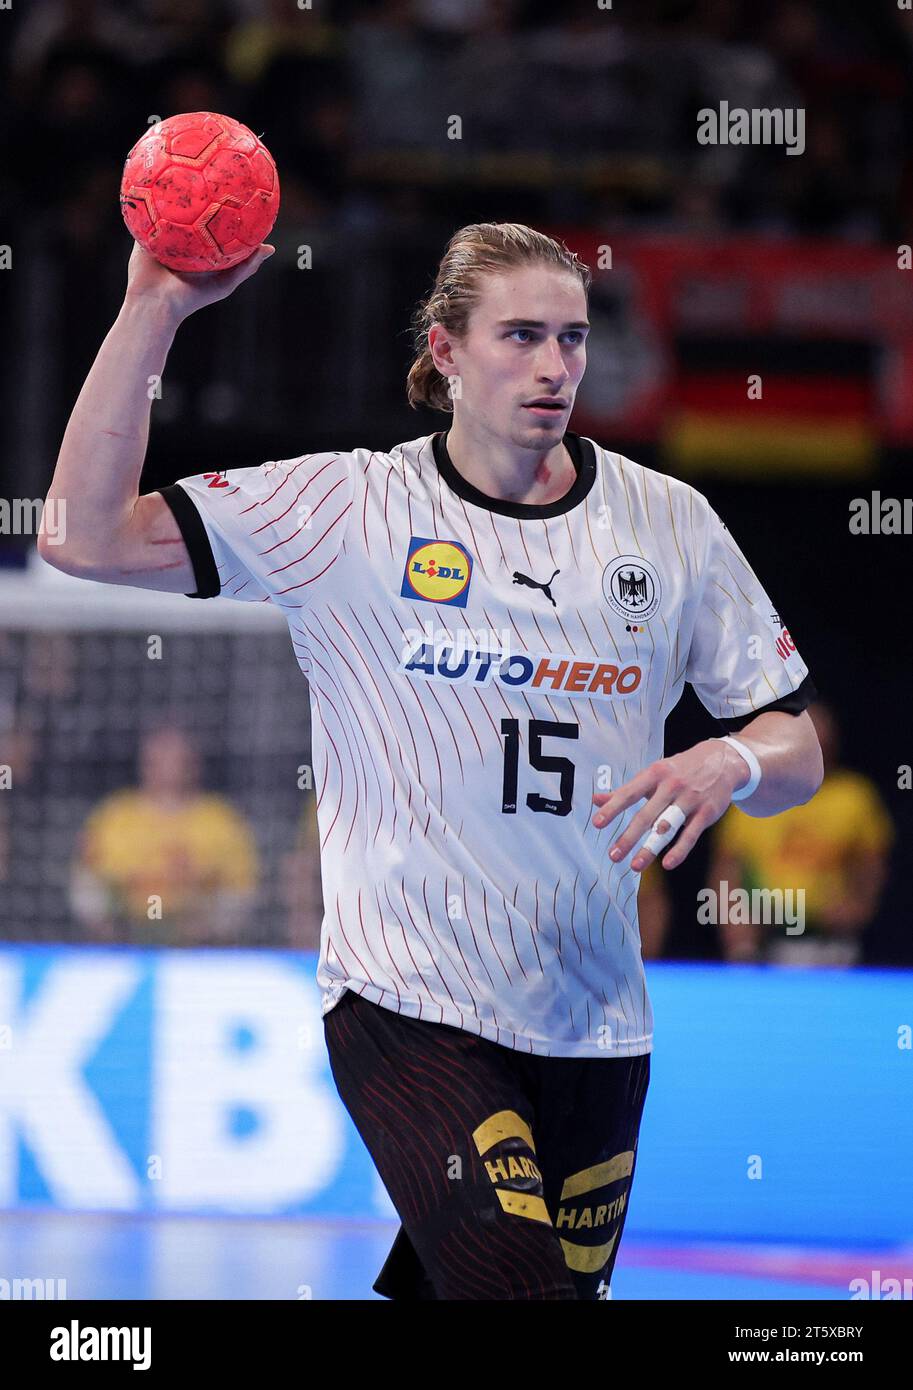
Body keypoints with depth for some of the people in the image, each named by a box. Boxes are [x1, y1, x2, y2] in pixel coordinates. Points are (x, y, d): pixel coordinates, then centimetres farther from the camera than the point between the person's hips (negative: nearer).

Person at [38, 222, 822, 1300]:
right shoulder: (352, 509, -2)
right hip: (412, 1007, -4)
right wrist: (153, 313, -16)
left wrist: (730, 766, -13)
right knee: (523, 1288, -23)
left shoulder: (667, 523, 7)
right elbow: (89, 536, -9)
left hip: (594, 1024, 4)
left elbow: (795, 751, 11)